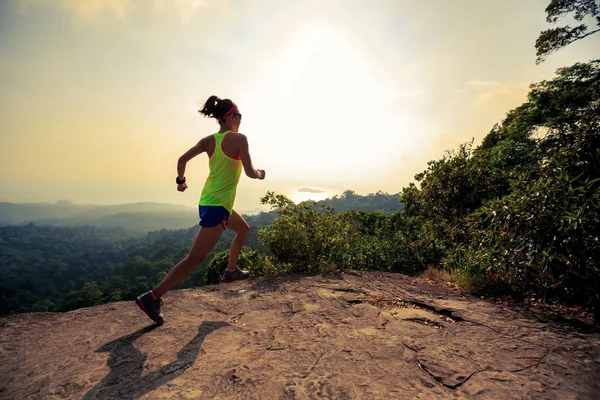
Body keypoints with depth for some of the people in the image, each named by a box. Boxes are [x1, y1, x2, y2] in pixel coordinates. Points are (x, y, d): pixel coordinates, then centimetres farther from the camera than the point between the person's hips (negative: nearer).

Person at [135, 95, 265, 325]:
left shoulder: (208, 140, 6)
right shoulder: (239, 139, -12)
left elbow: (182, 159, 2)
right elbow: (249, 172, -14)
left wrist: (180, 180, 18)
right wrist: (260, 174, 7)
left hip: (209, 201, 9)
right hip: (217, 206, -9)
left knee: (243, 229, 29)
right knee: (195, 258, -4)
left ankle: (231, 271, 37)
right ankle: (153, 297, -1)